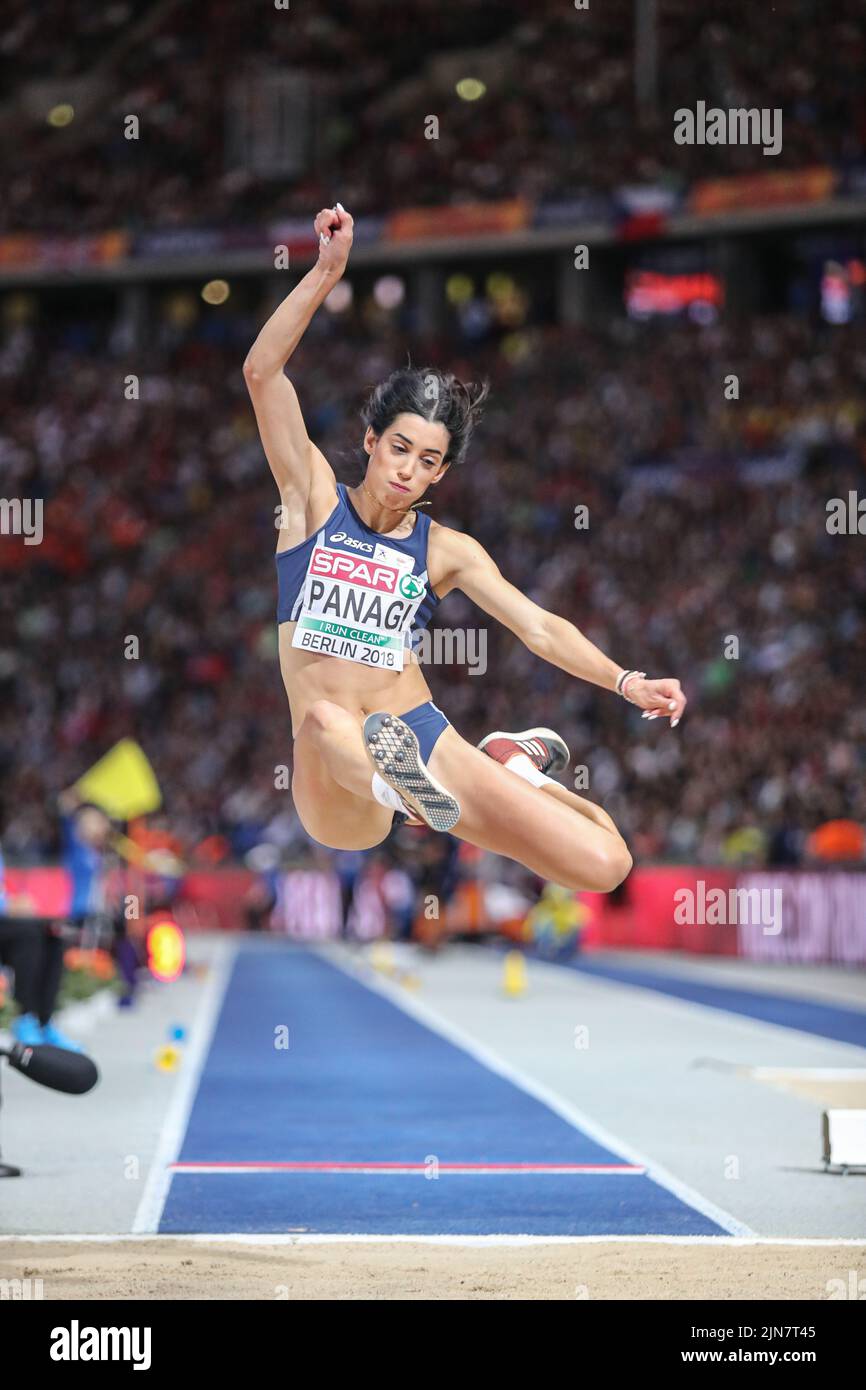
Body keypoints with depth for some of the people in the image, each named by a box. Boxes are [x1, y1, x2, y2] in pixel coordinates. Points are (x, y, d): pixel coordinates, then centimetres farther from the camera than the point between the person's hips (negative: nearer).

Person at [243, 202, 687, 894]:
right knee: (325, 720, -46)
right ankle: (391, 789, -17)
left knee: (605, 865, -5)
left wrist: (625, 681, -14)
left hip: (423, 741, 4)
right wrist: (327, 269, -14)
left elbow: (538, 626, 2)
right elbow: (263, 371, -6)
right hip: (338, 786, -4)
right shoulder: (315, 498, 3)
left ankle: (510, 764, 19)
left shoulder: (446, 550, 8)